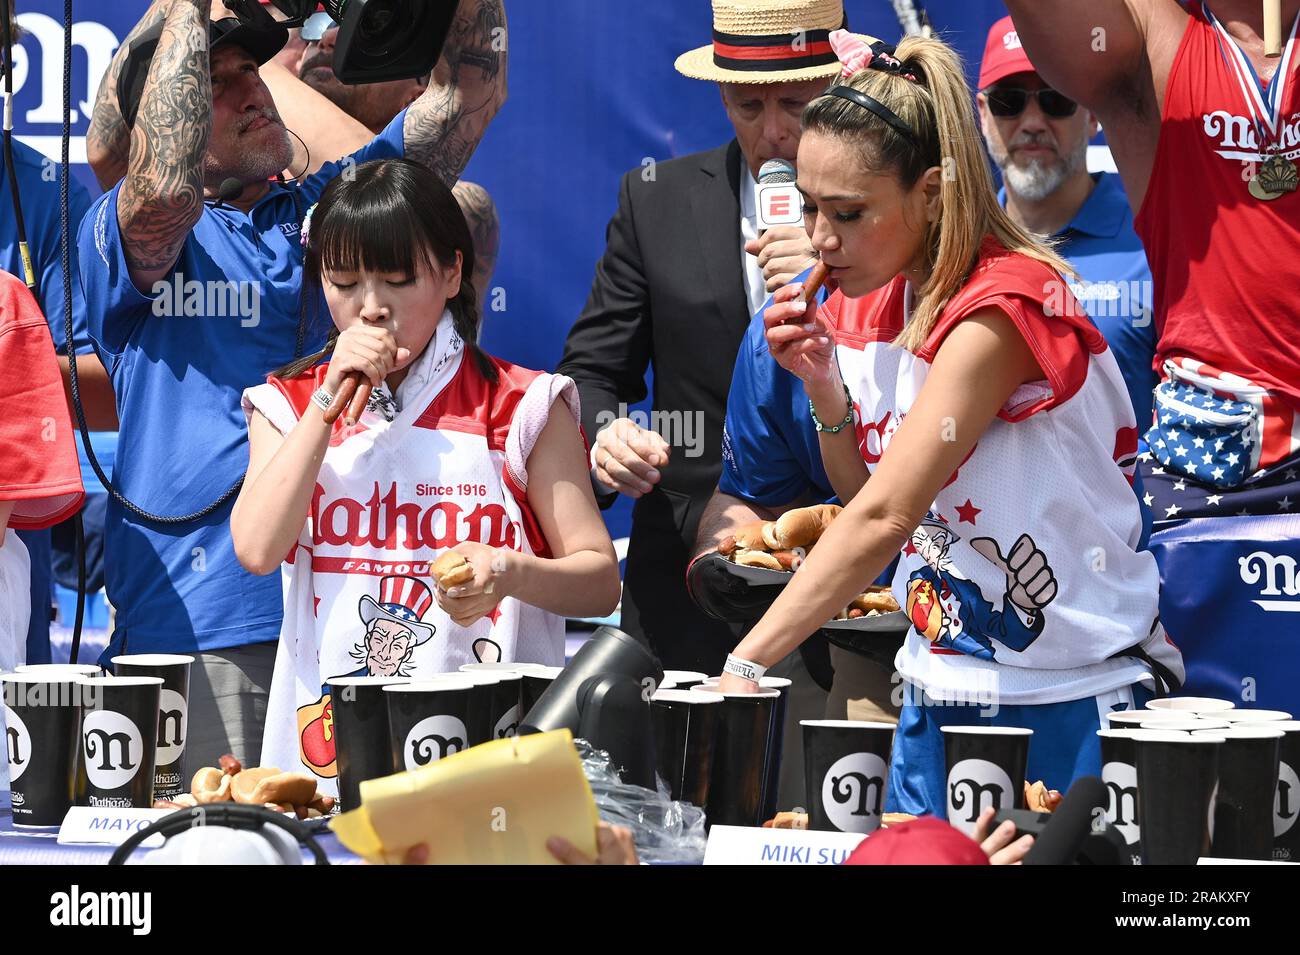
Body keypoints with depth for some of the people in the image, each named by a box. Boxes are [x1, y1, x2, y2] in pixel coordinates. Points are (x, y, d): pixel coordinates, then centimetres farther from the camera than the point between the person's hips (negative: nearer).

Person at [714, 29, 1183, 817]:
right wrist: (825, 385, -5)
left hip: (1068, 703, -7)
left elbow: (884, 517, -28)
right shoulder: (871, 307, 5)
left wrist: (746, 663, -32)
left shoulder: (1003, 307, -20)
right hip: (939, 694, 7)